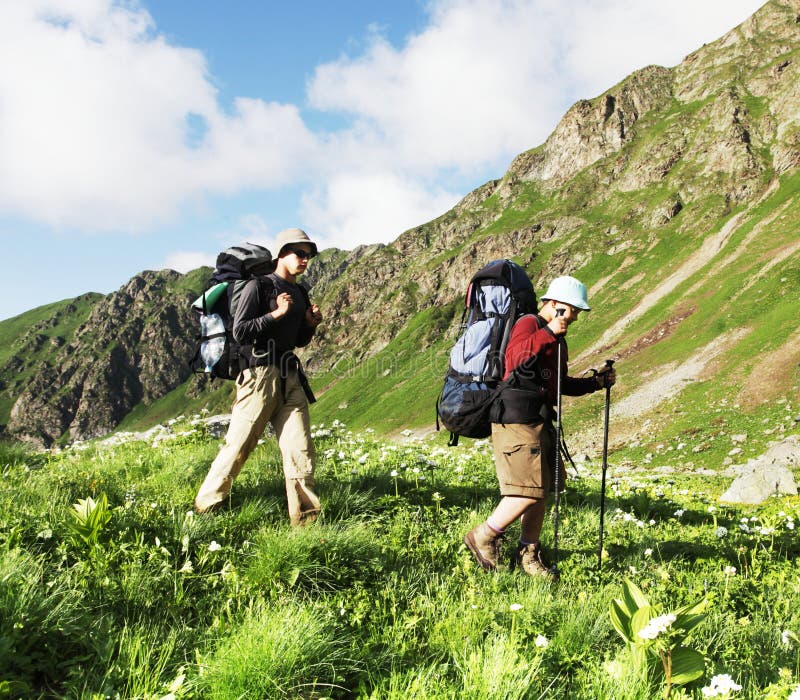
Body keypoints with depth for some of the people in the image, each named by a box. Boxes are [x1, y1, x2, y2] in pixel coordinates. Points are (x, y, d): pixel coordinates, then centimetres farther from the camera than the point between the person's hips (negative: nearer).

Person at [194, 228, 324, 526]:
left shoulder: (299, 294, 18)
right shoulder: (258, 286, -3)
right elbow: (240, 332, -11)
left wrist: (311, 324, 7)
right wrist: (277, 313, -14)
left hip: (290, 378, 7)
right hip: (260, 375, -7)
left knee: (301, 448, 0)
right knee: (238, 446, -3)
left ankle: (305, 518, 5)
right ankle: (205, 508, 12)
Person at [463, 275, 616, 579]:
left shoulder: (557, 339, 22)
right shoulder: (528, 324, -8)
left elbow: (561, 384, 30)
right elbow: (514, 358, -28)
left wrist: (595, 382, 18)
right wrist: (548, 333, -31)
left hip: (539, 423, 10)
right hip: (516, 421, -10)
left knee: (542, 491, 11)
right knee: (530, 491, -12)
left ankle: (528, 554, 21)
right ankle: (483, 536, 5)